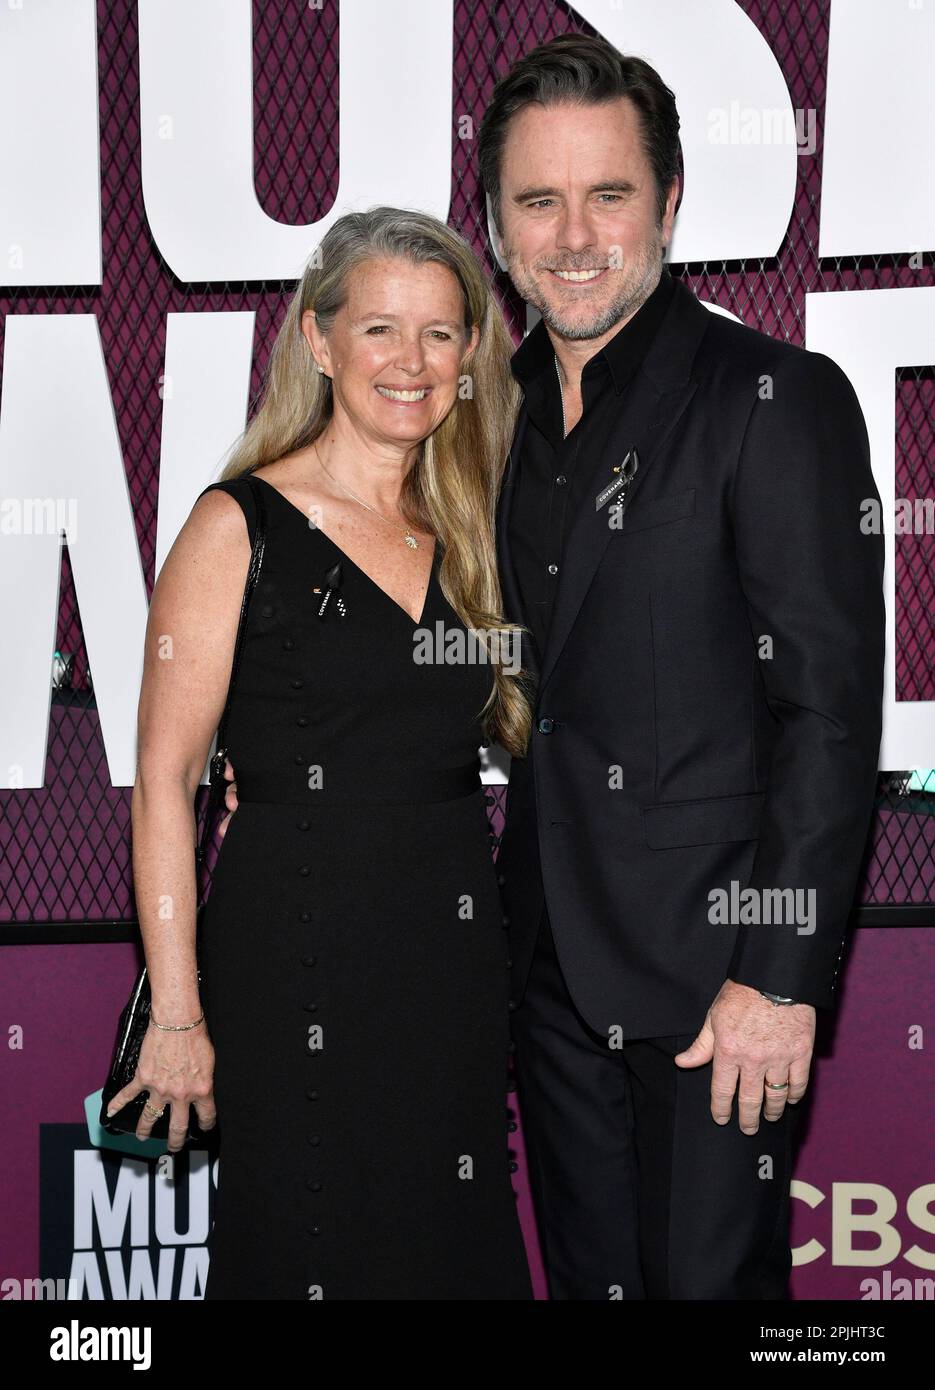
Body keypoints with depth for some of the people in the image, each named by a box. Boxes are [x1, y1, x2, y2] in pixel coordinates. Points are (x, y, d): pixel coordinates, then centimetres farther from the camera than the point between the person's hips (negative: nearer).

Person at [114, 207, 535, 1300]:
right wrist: (177, 1016, -12)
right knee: (310, 1255, 3)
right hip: (297, 959, -5)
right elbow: (163, 780, -9)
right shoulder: (239, 526, -7)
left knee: (455, 1253, 12)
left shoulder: (467, 535, 11)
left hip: (458, 955, 6)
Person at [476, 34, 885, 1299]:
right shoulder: (506, 414, 10)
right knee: (588, 1275, 15)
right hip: (552, 957, 6)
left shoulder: (779, 400, -11)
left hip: (711, 959, -6)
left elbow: (828, 709, -15)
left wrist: (780, 974, -18)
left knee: (711, 1277, 2)